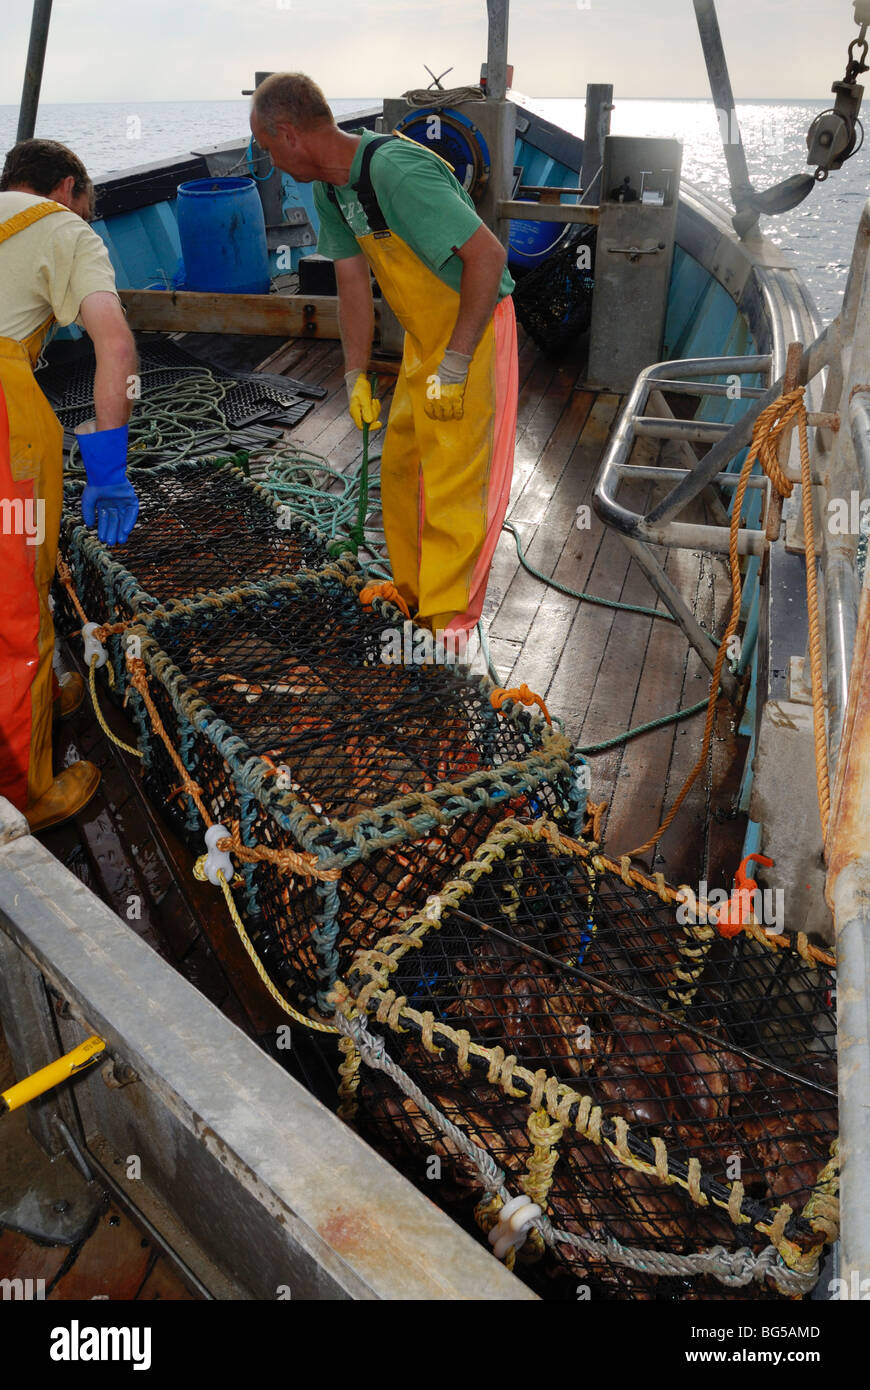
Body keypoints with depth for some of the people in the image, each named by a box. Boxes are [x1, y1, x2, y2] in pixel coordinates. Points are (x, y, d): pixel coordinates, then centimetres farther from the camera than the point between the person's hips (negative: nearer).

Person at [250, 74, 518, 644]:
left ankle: (449, 626, 2)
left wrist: (454, 365, -26)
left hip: (475, 330, -9)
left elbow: (488, 255, -28)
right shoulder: (331, 189, 4)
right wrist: (356, 377, 7)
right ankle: (413, 594, 30)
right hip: (424, 335, 9)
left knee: (454, 482, -8)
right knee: (401, 469, 14)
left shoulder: (397, 170, -25)